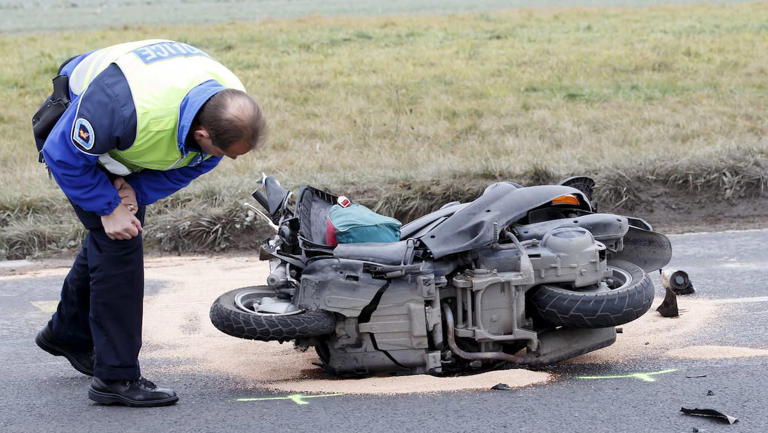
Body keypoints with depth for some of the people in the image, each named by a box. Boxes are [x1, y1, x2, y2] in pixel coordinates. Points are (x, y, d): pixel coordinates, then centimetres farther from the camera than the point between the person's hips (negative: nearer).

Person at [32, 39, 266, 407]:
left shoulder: (233, 109, -25)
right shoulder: (126, 108, -45)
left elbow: (194, 162, -5)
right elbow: (64, 156, -28)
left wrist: (134, 189, -17)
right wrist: (109, 208, -24)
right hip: (74, 133, -7)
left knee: (114, 235, 17)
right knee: (118, 242, -14)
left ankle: (68, 333, 40)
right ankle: (116, 377, -8)